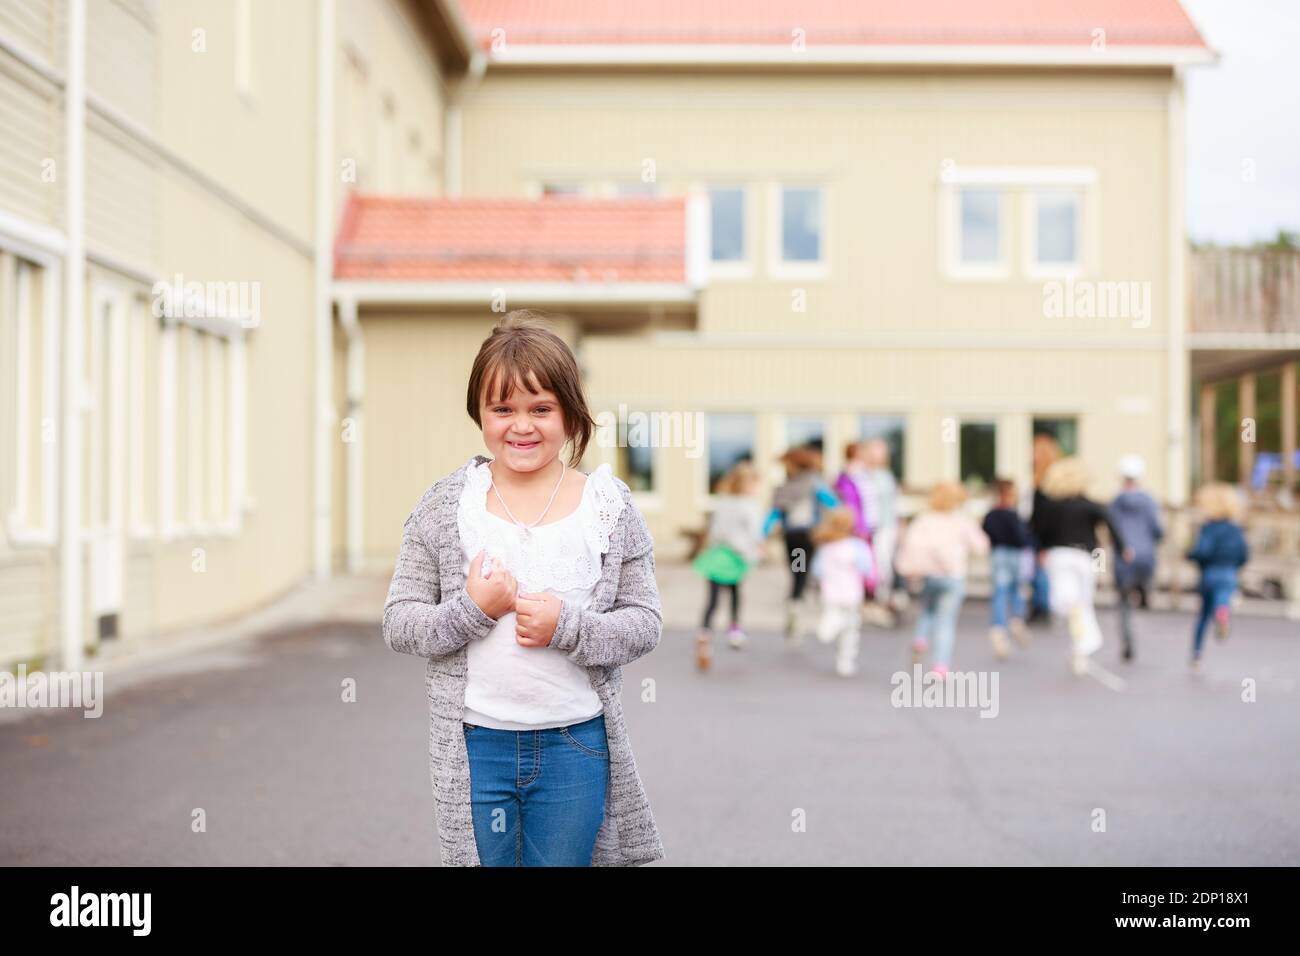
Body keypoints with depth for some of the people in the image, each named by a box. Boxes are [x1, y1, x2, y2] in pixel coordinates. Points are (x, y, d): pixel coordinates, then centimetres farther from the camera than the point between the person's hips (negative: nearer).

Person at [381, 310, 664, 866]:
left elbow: (644, 624, -1)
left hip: (576, 744, 0)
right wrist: (472, 609, -18)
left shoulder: (609, 504, -1)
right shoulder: (443, 506, -1)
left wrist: (567, 626, -18)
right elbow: (398, 626, -1)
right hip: (474, 746, 0)